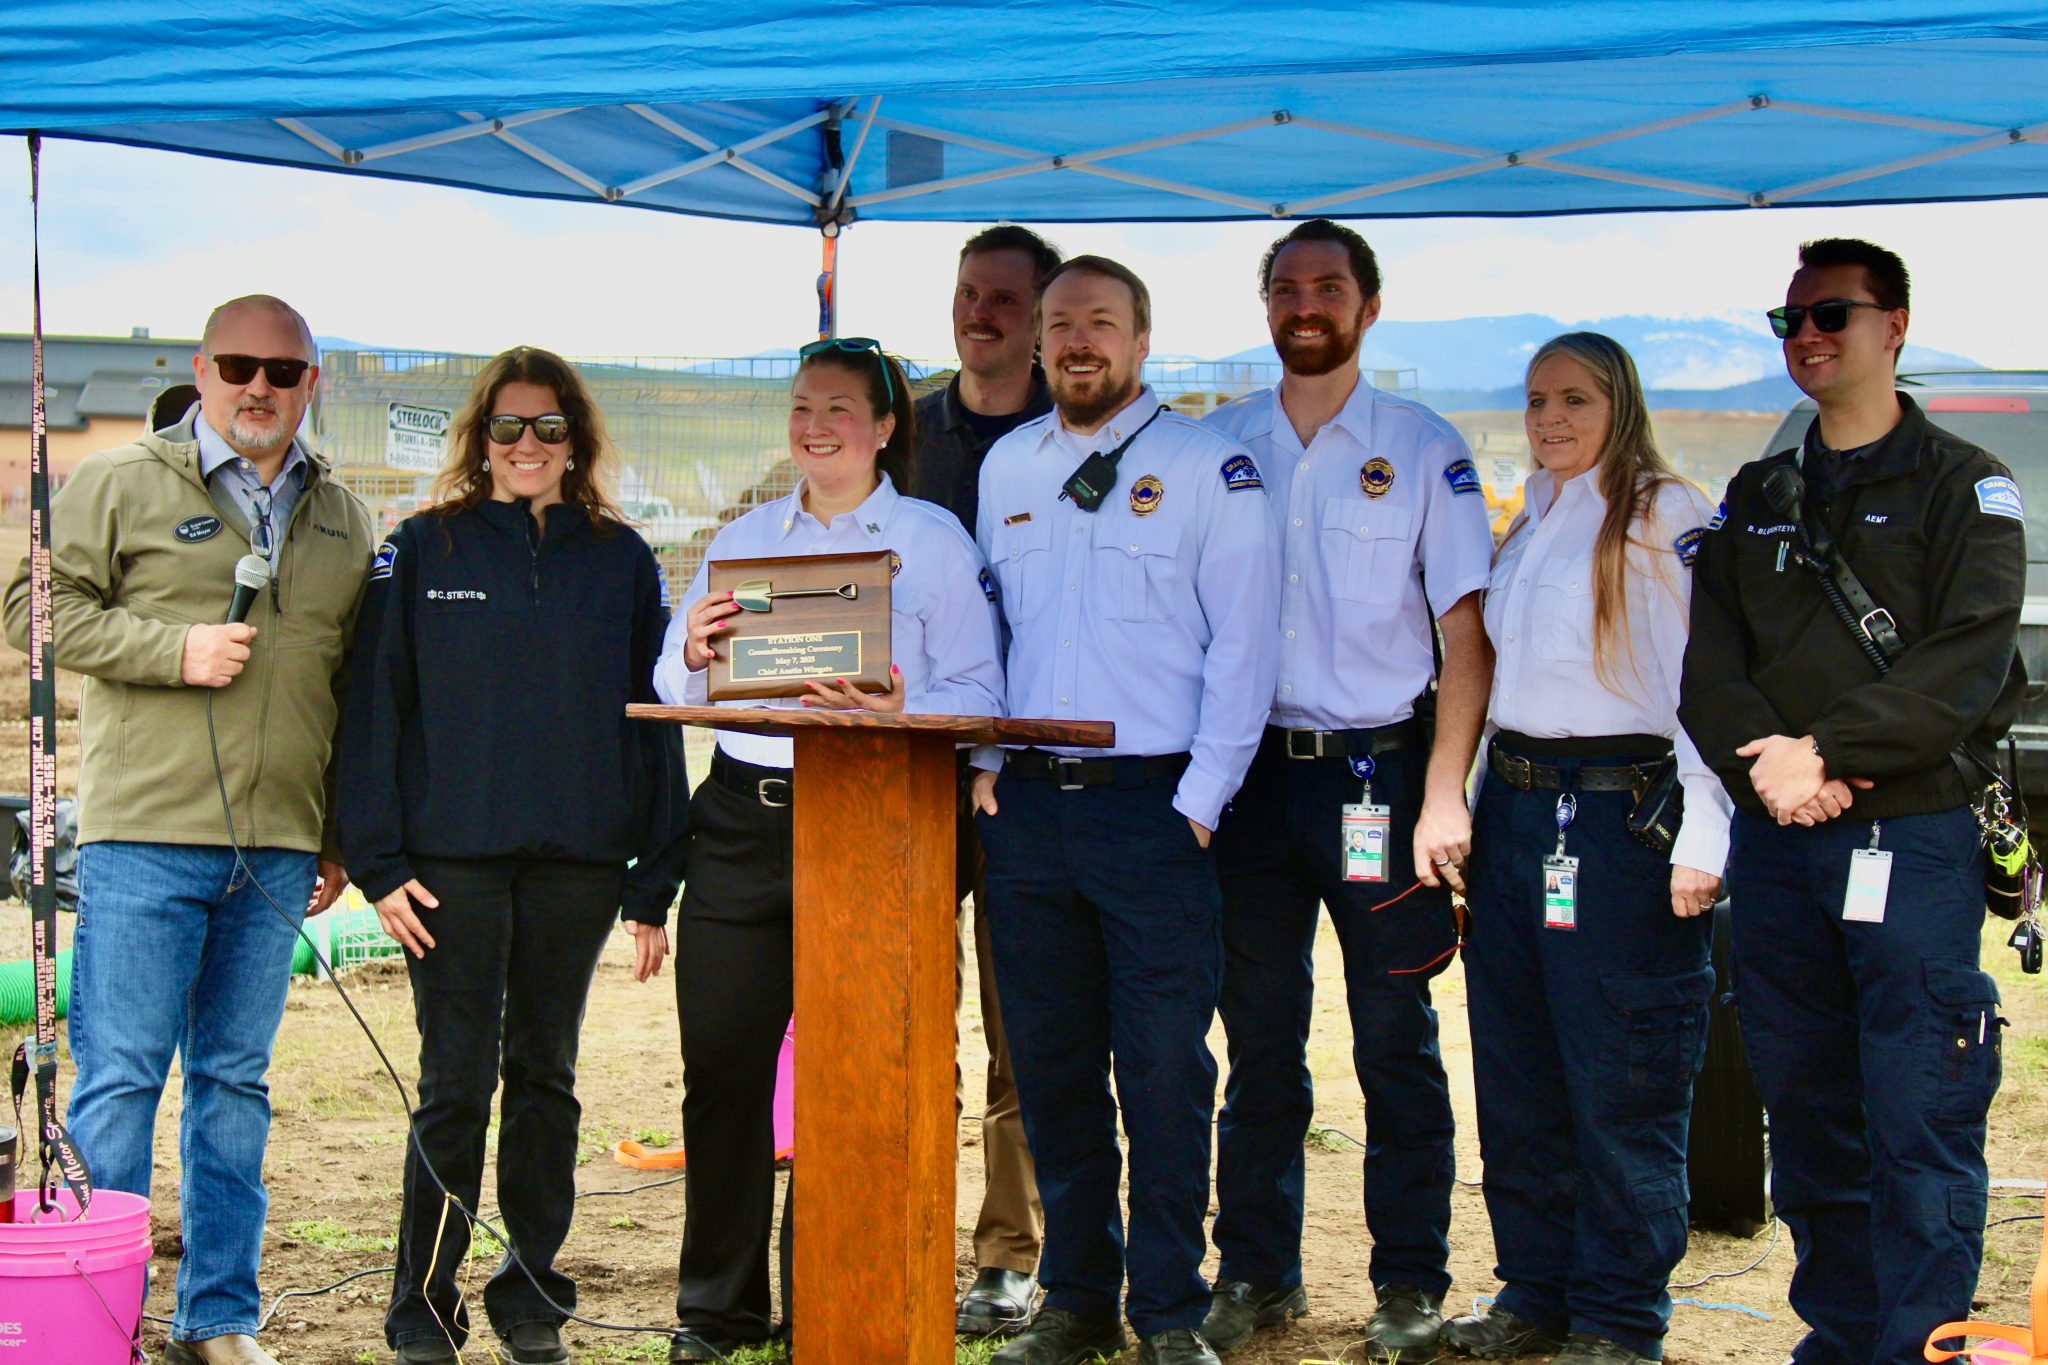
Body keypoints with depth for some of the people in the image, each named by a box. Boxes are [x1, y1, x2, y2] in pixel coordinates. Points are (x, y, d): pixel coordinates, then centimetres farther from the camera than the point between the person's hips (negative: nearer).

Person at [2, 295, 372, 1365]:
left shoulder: (338, 517, 17)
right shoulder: (120, 483, 2)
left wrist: (344, 837, 17)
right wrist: (176, 648, -13)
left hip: (278, 851, 4)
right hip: (144, 835, -4)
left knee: (236, 1082, 9)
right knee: (120, 1077, -3)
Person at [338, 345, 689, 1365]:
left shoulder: (622, 562, 8)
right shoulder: (423, 551, 4)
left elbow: (652, 722, 8)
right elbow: (375, 709, 1)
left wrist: (654, 885, 4)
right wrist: (380, 862, -7)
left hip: (577, 862, 2)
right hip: (452, 859, -2)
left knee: (546, 1077, 10)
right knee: (455, 1087, -2)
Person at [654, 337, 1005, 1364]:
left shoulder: (934, 540, 5)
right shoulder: (744, 540, 17)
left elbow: (976, 693, -4)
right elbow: (681, 693, 15)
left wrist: (895, 717, -23)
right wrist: (693, 655, -8)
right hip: (742, 821, 3)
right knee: (721, 1061, 2)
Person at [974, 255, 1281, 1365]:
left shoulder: (1208, 467, -1)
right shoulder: (1005, 467, 14)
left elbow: (1243, 641, -6)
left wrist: (1201, 798, -11)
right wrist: (985, 762, 7)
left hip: (1153, 803, -4)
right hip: (1026, 804, 5)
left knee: (1164, 1067, -3)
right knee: (1050, 1064, 9)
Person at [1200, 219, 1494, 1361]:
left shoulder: (1423, 449, 2)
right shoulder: (1220, 444, 8)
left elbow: (1467, 633, -2)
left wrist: (1444, 796, -11)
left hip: (1376, 768, -2)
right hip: (1250, 767, 2)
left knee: (1396, 1041, 1)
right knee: (1259, 1035, 8)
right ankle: (1256, 1270, 18)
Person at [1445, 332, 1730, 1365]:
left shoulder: (1665, 515, -6)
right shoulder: (1531, 520, 17)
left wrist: (1700, 837, -18)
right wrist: (1473, 802, 18)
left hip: (1620, 812, -8)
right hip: (1513, 805, 8)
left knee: (1620, 1084, -2)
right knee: (1517, 1075, 12)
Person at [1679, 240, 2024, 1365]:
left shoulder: (1964, 488, 3)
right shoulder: (1757, 497, 17)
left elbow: (1968, 662, -10)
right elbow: (1707, 660, 7)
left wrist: (1829, 752, -18)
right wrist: (1765, 760, -12)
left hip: (1917, 840, -5)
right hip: (1776, 848, 5)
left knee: (1920, 1125, -6)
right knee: (1807, 1122, 10)